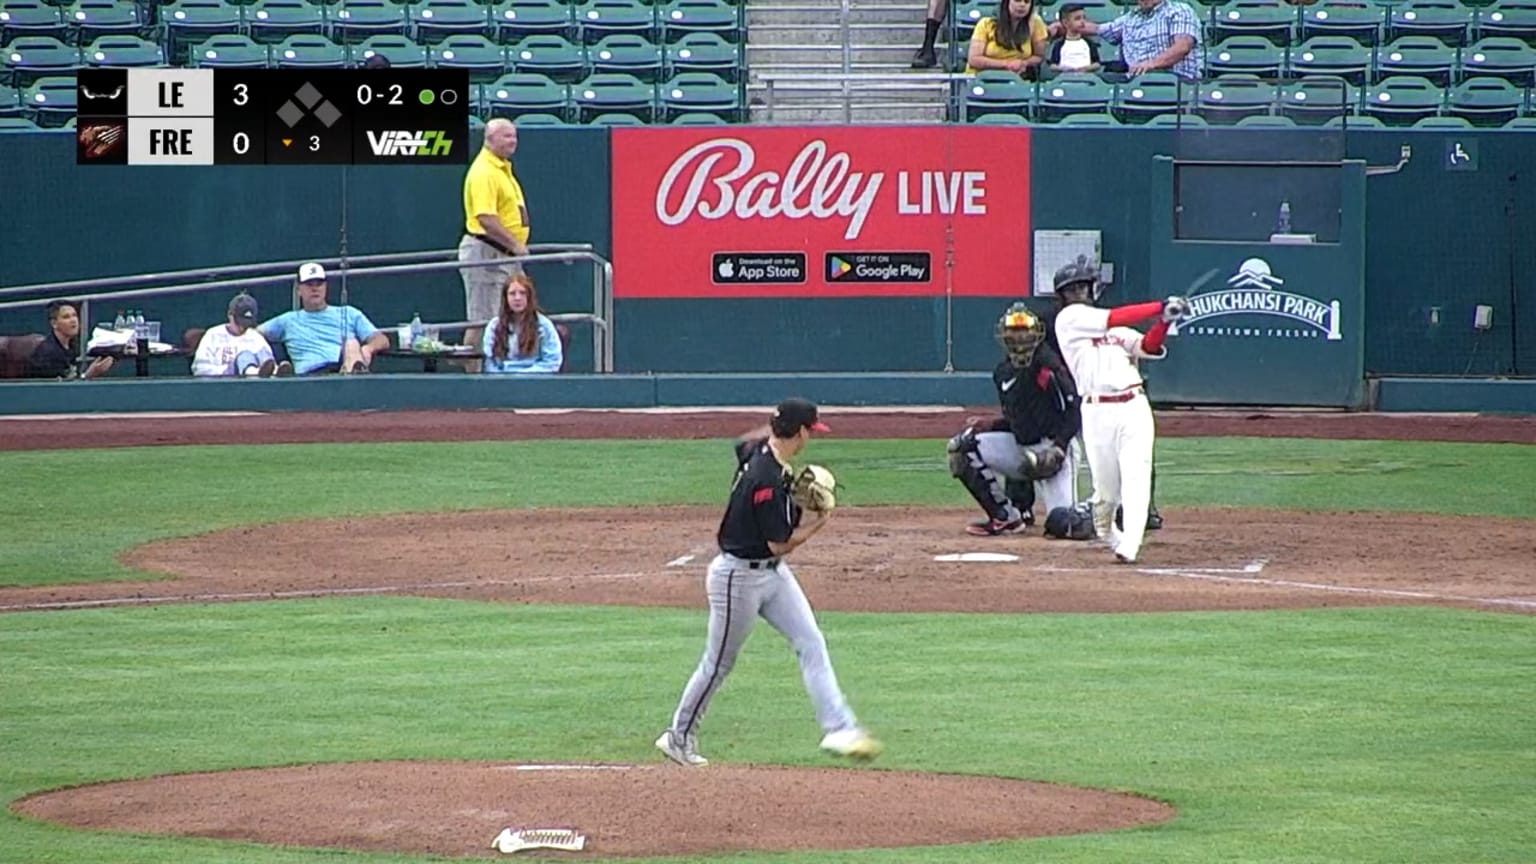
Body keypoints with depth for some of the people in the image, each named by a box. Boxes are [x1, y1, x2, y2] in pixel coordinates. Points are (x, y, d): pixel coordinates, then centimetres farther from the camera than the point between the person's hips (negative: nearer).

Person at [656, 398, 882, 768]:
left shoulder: (756, 449, -2)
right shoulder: (768, 479, -30)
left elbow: (742, 442, 26)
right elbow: (779, 543, -24)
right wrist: (816, 524, -10)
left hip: (773, 572, 9)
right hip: (739, 575, -9)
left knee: (811, 643, -2)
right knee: (719, 663, 5)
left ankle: (838, 728, -6)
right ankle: (678, 737, 21)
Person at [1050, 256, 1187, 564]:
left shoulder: (1116, 329, 23)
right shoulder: (1069, 318, 5)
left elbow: (1148, 347, 9)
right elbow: (1114, 319, -8)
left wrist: (1164, 321, -9)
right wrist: (1160, 307, -8)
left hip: (1134, 408, 4)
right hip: (1097, 411, -4)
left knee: (1136, 478, -12)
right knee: (1105, 489, -1)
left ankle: (1129, 546, -17)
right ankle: (1107, 535, 25)